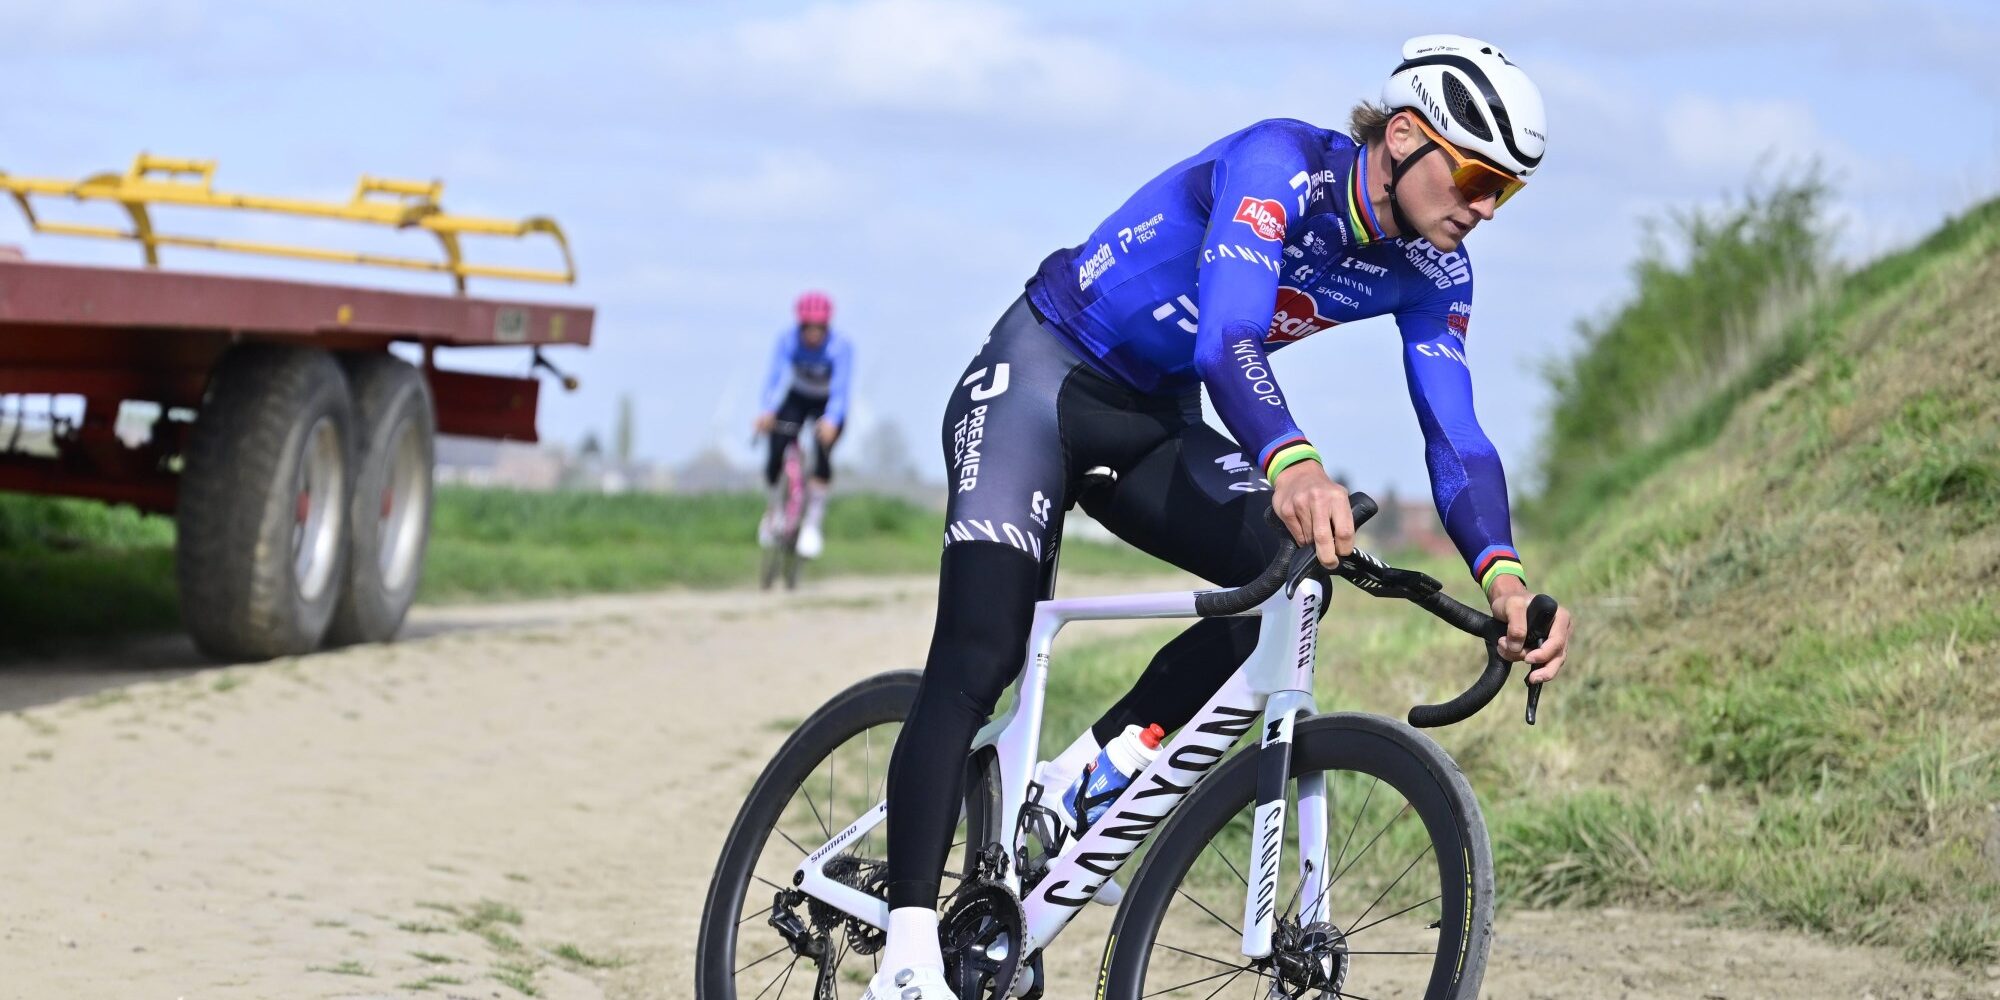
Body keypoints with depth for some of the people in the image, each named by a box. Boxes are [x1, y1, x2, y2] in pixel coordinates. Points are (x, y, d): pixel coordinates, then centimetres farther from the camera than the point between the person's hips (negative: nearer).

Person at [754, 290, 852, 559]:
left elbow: (840, 388, -35)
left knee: (822, 454, -26)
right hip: (795, 401, 2)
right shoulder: (787, 340, -23)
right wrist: (767, 412, -49)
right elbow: (774, 376, -32)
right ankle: (775, 508, 17)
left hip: (827, 406, -2)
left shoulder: (841, 346, -27)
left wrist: (830, 421, -53)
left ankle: (812, 523, -13)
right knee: (776, 457, -15)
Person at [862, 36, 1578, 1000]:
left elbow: (1455, 437, -11)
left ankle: (1082, 776, -5)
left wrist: (1503, 575, -30)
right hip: (1040, 376, -7)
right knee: (978, 659, -21)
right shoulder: (1280, 162, -26)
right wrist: (1292, 463, -60)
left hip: (1153, 422, 7)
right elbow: (1229, 341, -40)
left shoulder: (1430, 271, -5)